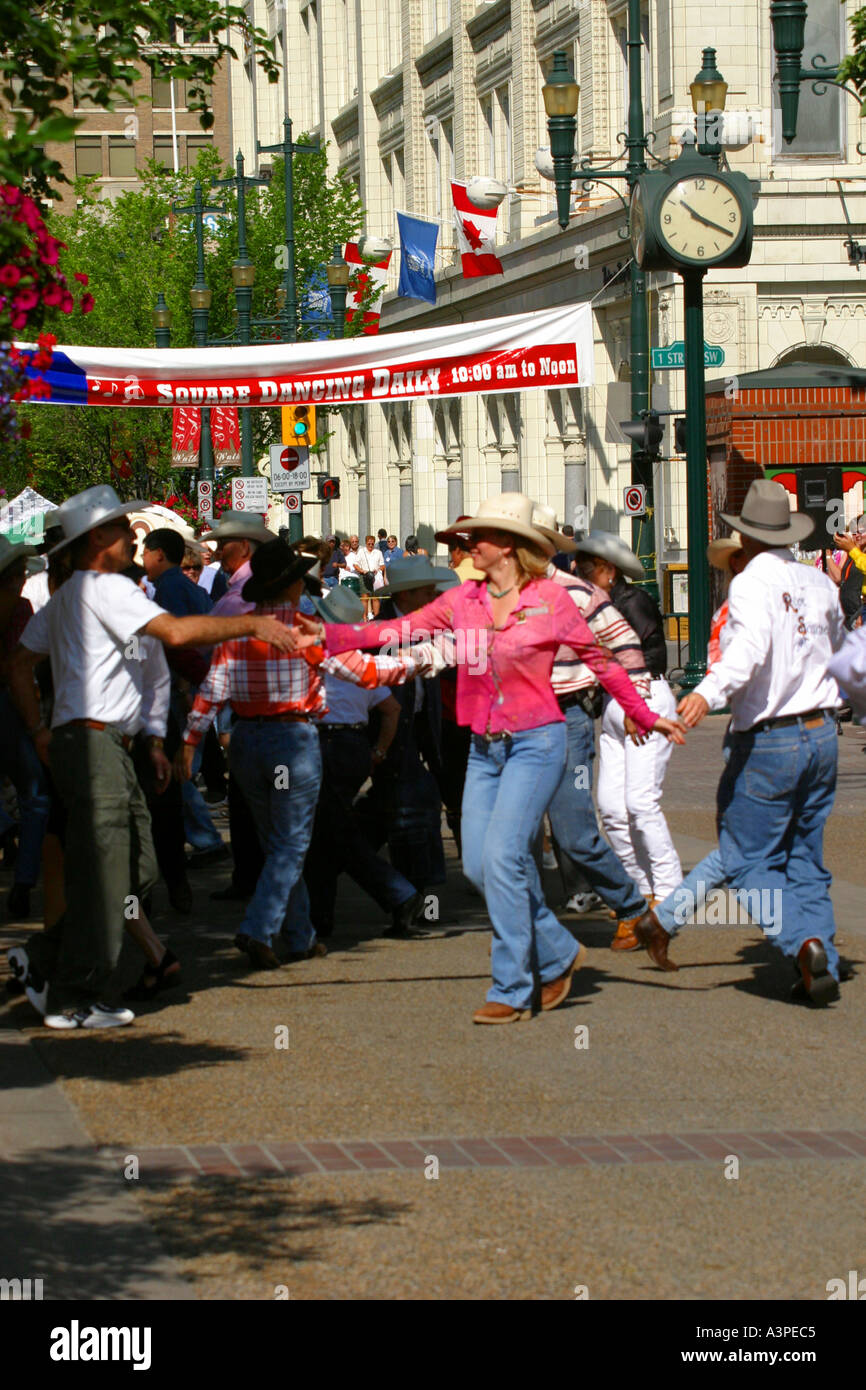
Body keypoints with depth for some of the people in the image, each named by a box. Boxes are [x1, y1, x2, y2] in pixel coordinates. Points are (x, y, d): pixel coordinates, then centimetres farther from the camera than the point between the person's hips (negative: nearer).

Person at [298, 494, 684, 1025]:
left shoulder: (550, 600, -5)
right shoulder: (464, 600, 6)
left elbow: (600, 660, 6)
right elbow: (396, 631, 2)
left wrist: (646, 717, 11)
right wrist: (328, 633, -9)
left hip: (536, 742, -6)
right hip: (485, 747, 6)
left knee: (502, 857, -14)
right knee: (478, 865, 0)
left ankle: (512, 991, -5)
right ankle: (559, 954, 20)